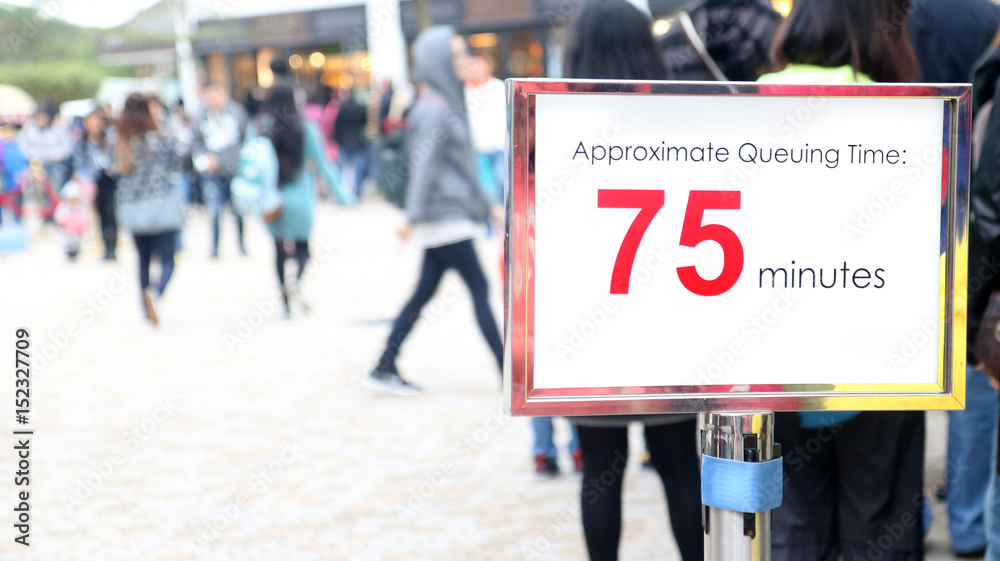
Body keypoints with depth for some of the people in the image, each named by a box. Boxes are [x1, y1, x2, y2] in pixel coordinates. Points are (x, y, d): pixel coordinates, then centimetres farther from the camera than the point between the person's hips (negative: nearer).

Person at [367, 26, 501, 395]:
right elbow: (423, 164, -21)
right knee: (480, 291, -4)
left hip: (447, 217, 9)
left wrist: (483, 205, 23)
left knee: (423, 294, 9)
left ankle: (385, 368, 12)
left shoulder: (447, 103, 15)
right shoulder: (433, 109, -14)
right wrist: (414, 217, -25)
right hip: (445, 218, -9)